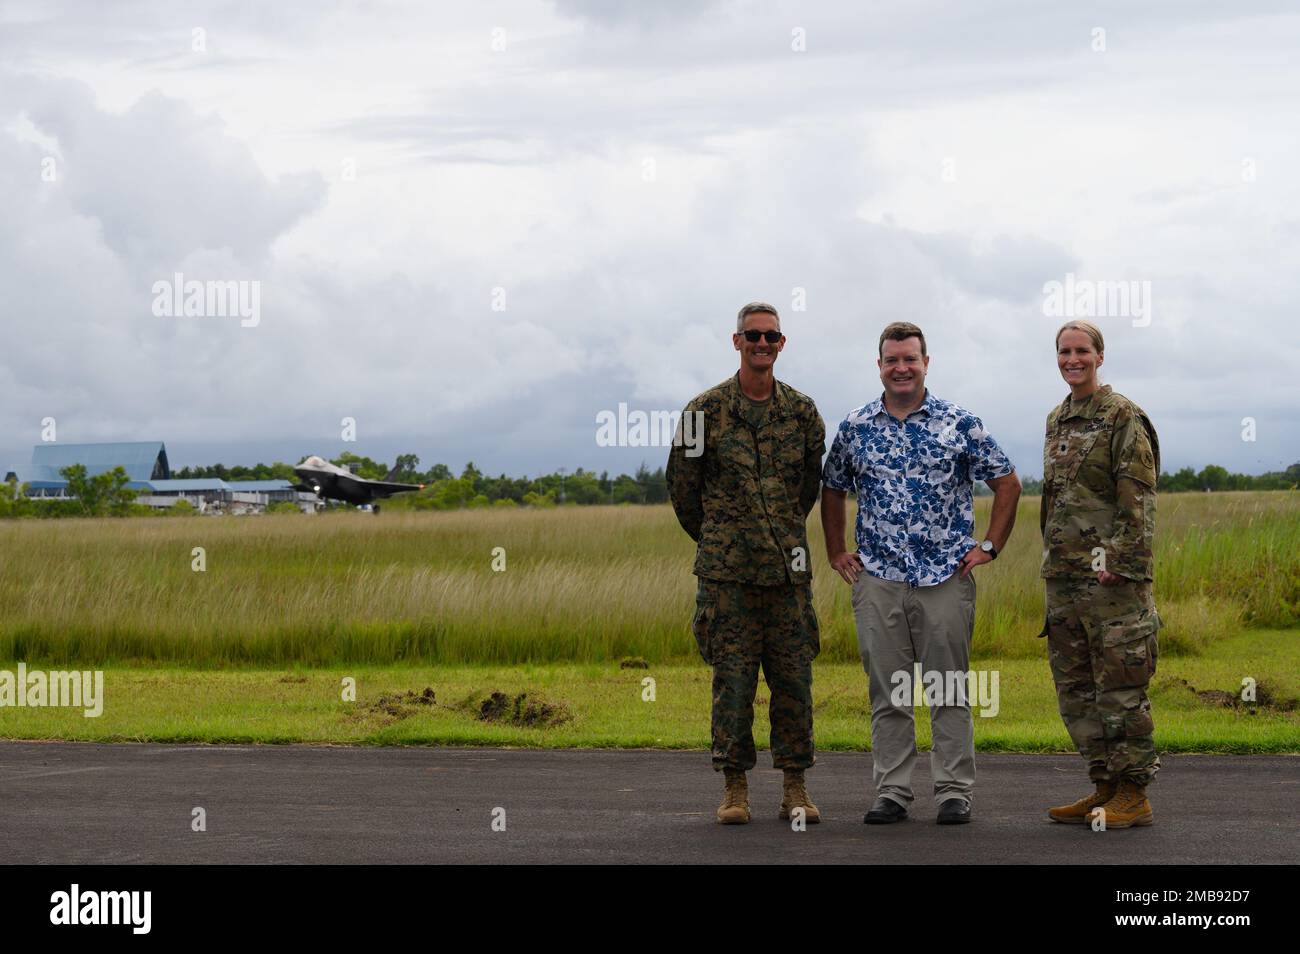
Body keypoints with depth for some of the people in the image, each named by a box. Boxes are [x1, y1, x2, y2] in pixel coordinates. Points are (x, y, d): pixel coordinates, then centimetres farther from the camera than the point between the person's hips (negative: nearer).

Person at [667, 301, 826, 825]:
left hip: (788, 565, 2)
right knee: (732, 679, -1)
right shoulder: (705, 411, -1)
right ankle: (734, 788, 7)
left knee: (794, 678, 3)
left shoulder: (802, 411, 7)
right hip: (726, 570, -2)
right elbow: (681, 484, 9)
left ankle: (795, 788, 10)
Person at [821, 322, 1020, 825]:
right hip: (878, 579, 2)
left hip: (946, 577, -2)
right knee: (888, 692, 4)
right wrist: (836, 553, 15)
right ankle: (891, 793, 10)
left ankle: (954, 792, 7)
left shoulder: (959, 423, 1)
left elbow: (1007, 484, 7)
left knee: (950, 690, 1)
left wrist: (989, 547, 2)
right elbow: (833, 491, 21)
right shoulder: (856, 428, 7)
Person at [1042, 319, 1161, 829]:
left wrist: (1121, 564, -18)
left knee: (1119, 686, -6)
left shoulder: (1123, 417, -6)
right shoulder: (1057, 420, 17)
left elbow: (1137, 500, -12)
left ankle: (1133, 796, -1)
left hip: (1110, 576, -8)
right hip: (1063, 576, 8)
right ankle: (1105, 787, 17)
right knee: (1075, 687, 10)